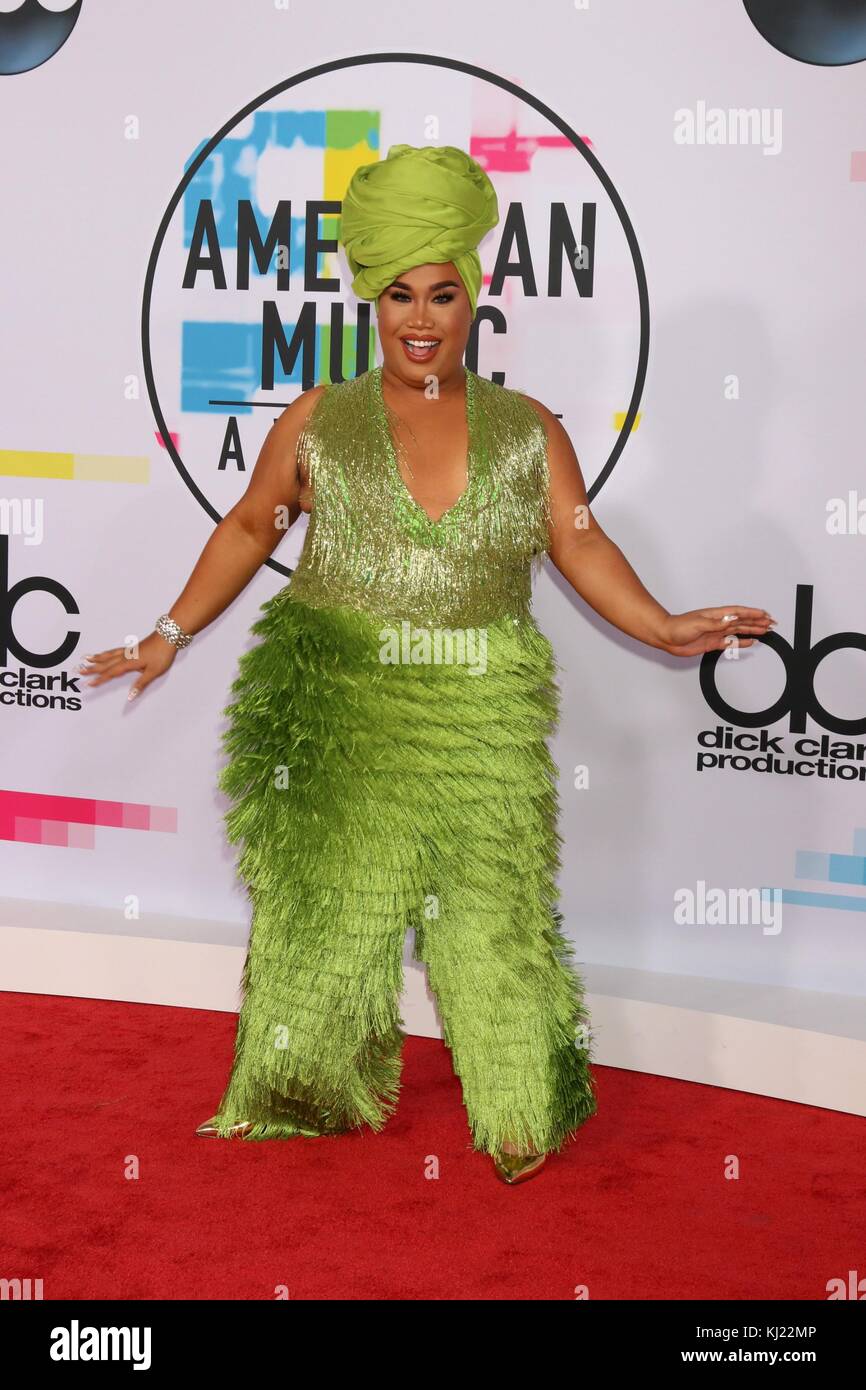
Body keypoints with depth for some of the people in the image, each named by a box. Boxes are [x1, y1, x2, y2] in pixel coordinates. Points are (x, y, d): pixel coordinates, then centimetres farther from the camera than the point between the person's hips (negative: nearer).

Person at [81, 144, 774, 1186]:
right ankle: (311, 1092, 24)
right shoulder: (318, 422, 6)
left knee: (490, 901, 2)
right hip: (336, 708, 0)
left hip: (481, 716, 0)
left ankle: (521, 1109, 17)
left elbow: (581, 544, 4)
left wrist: (664, 629, -8)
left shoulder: (527, 430, 8)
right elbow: (249, 529, 12)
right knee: (331, 893, 6)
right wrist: (170, 637, 7)